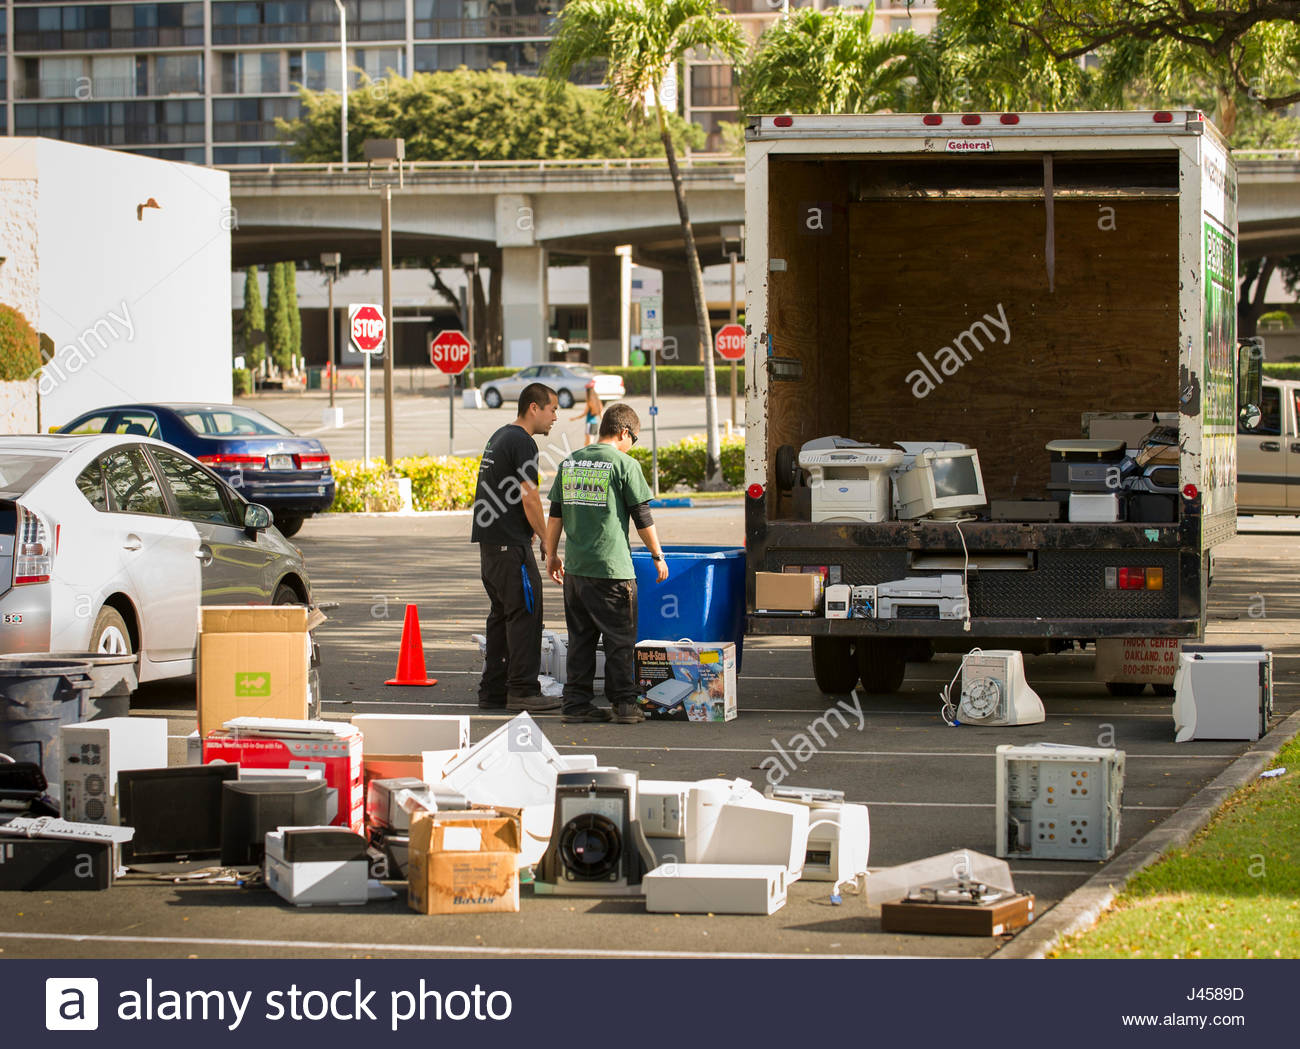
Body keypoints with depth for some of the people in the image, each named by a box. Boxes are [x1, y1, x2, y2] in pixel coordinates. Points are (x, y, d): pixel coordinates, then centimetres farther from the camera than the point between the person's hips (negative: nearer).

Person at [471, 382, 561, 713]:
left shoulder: (499, 437, 18)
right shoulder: (522, 442, -13)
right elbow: (530, 500, -16)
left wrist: (529, 533, 25)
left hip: (490, 541, 10)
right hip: (510, 543, -10)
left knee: (503, 615, 13)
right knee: (525, 613, -7)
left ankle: (493, 691, 14)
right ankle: (523, 691, -7)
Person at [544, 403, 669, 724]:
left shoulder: (569, 463, 10)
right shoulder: (625, 464, -7)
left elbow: (556, 514, 13)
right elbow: (642, 517, -5)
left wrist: (552, 554, 22)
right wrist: (658, 556, 6)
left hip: (576, 566, 6)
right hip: (612, 566, -6)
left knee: (580, 637, 11)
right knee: (620, 638, 2)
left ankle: (577, 702, 12)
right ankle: (623, 704, 2)